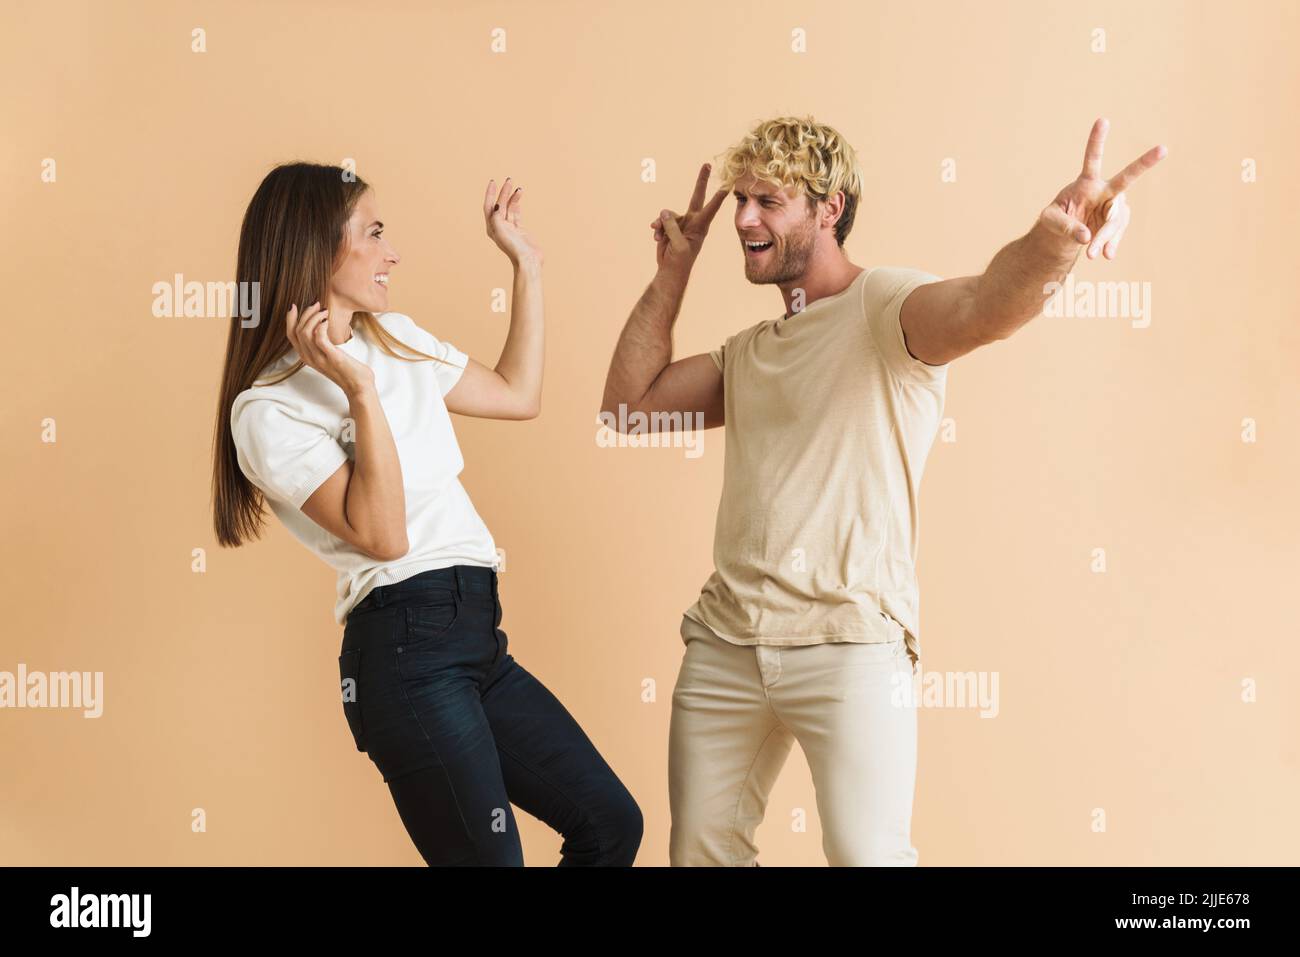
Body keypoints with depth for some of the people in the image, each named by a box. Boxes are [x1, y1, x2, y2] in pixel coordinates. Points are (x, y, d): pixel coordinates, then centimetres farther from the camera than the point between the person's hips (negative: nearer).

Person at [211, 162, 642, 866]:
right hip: (406, 647, -8)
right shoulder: (266, 409, -7)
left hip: (478, 637, 8)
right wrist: (360, 391, -20)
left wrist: (526, 264, 22)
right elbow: (382, 535, -15)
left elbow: (518, 396, 23)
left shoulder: (396, 338, 16)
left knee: (611, 823, 7)